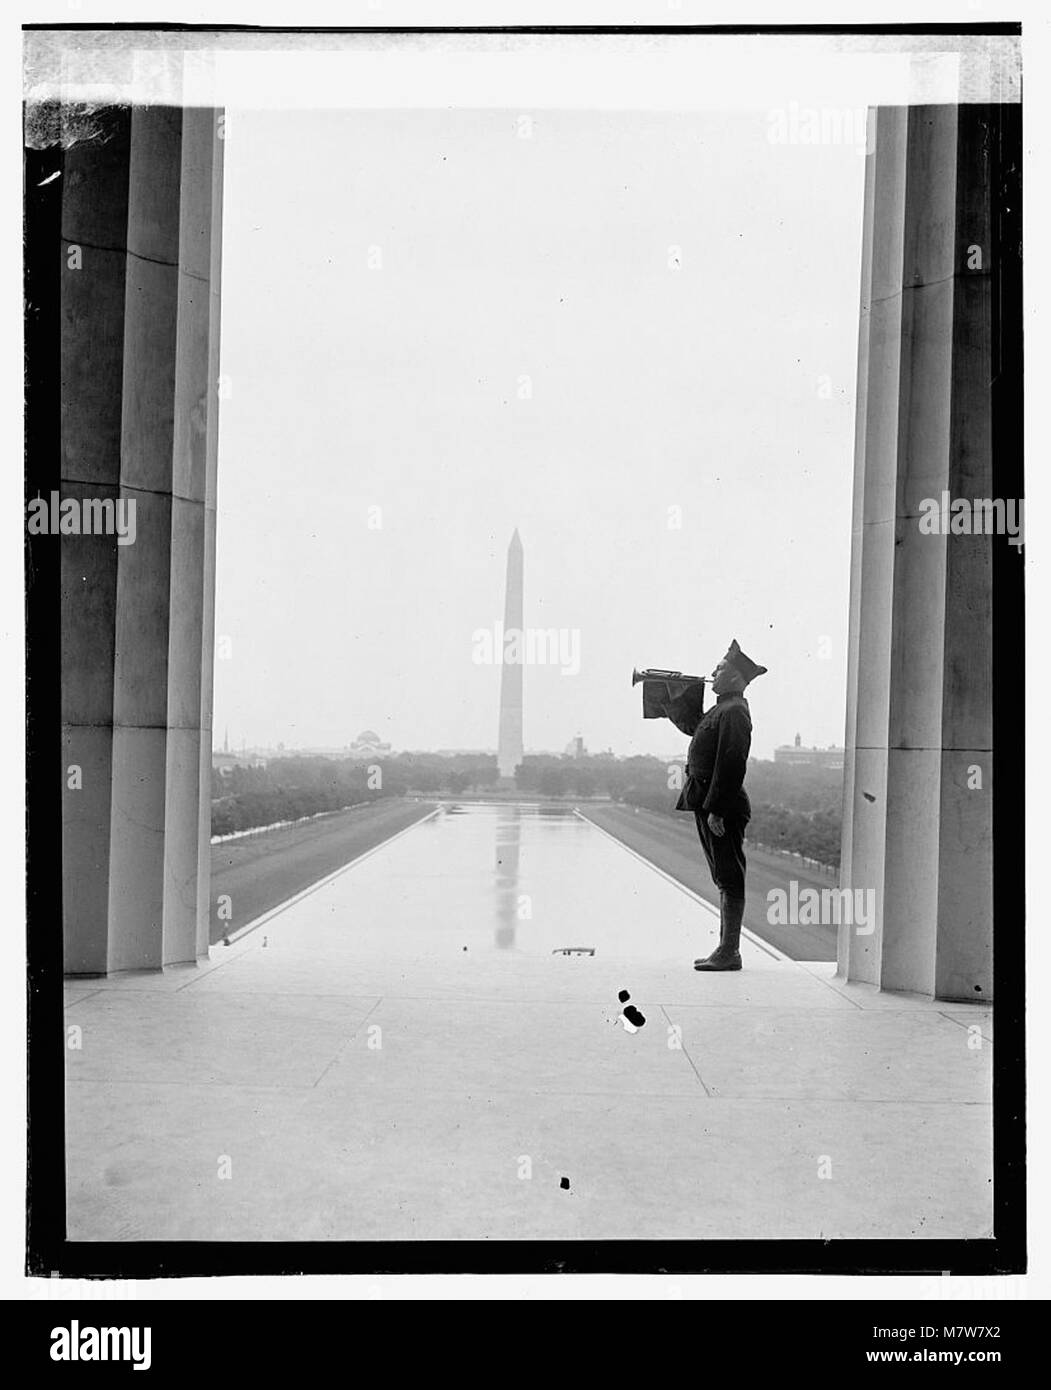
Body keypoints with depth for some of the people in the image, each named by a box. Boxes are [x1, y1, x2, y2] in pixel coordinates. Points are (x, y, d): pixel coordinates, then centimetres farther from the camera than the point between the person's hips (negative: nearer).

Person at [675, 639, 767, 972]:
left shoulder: (734, 712, -15)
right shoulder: (721, 709, 16)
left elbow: (731, 765, -22)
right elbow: (691, 727, 31)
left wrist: (717, 809, -24)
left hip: (723, 806, -10)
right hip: (711, 804, 10)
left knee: (730, 880, -4)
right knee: (725, 880, 13)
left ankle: (730, 952, 1)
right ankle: (725, 948, 20)